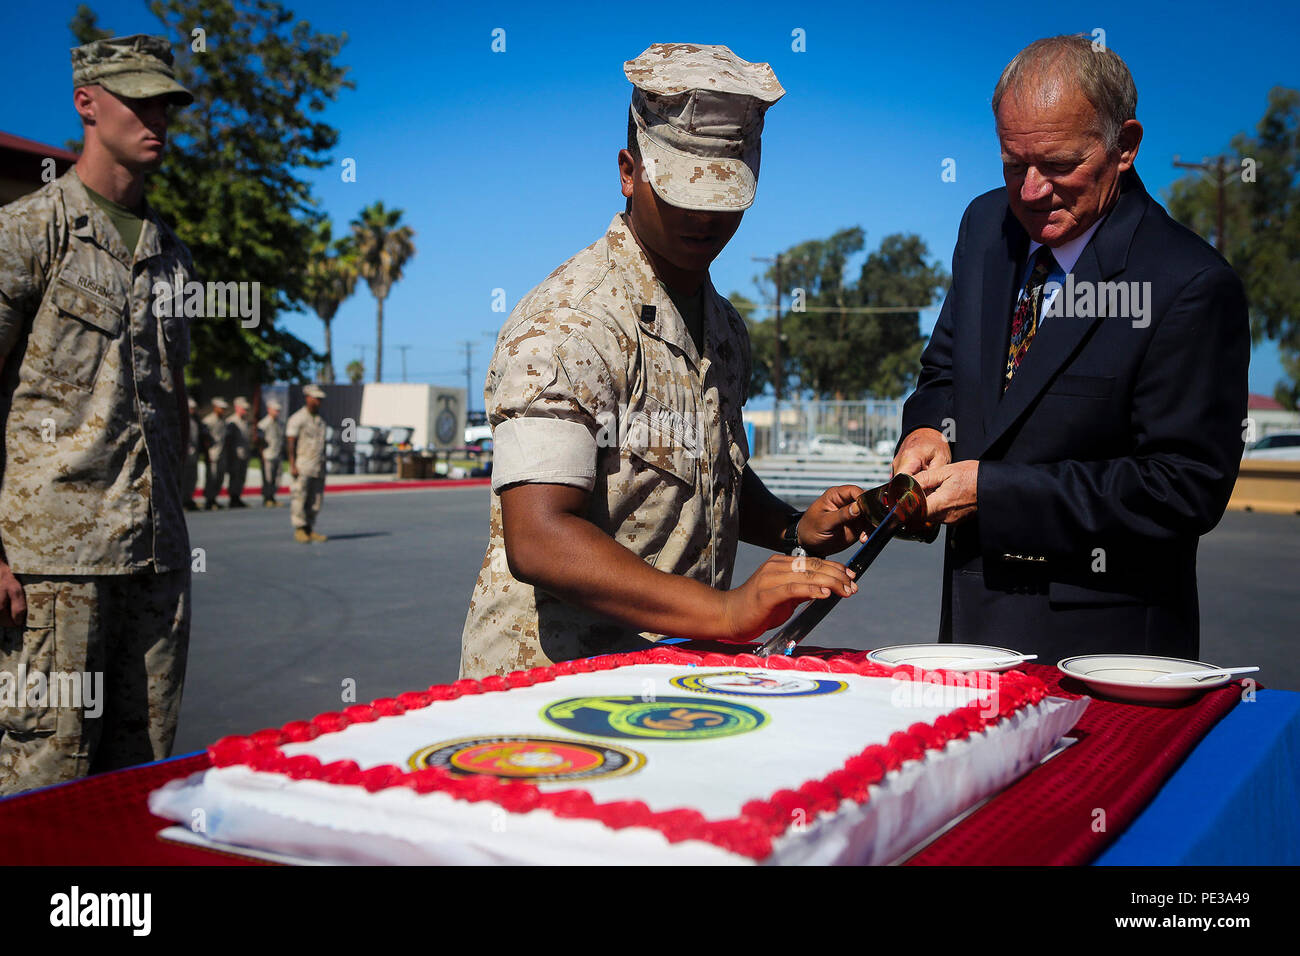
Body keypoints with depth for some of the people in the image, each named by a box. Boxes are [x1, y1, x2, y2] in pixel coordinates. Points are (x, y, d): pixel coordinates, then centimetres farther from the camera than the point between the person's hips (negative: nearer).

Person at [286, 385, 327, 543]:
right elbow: (291, 443, -9)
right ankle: (299, 529, -1)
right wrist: (292, 465, -17)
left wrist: (323, 467, 17)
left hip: (318, 465, 7)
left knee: (316, 500, 5)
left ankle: (309, 530, 11)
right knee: (300, 497, -7)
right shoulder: (297, 418, -5)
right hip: (303, 464, -7)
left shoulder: (320, 420, 17)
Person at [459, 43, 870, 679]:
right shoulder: (566, 323, -13)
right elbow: (538, 542, -23)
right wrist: (725, 611, -30)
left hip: (671, 675, 7)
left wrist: (795, 530, 9)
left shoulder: (723, 327, 14)